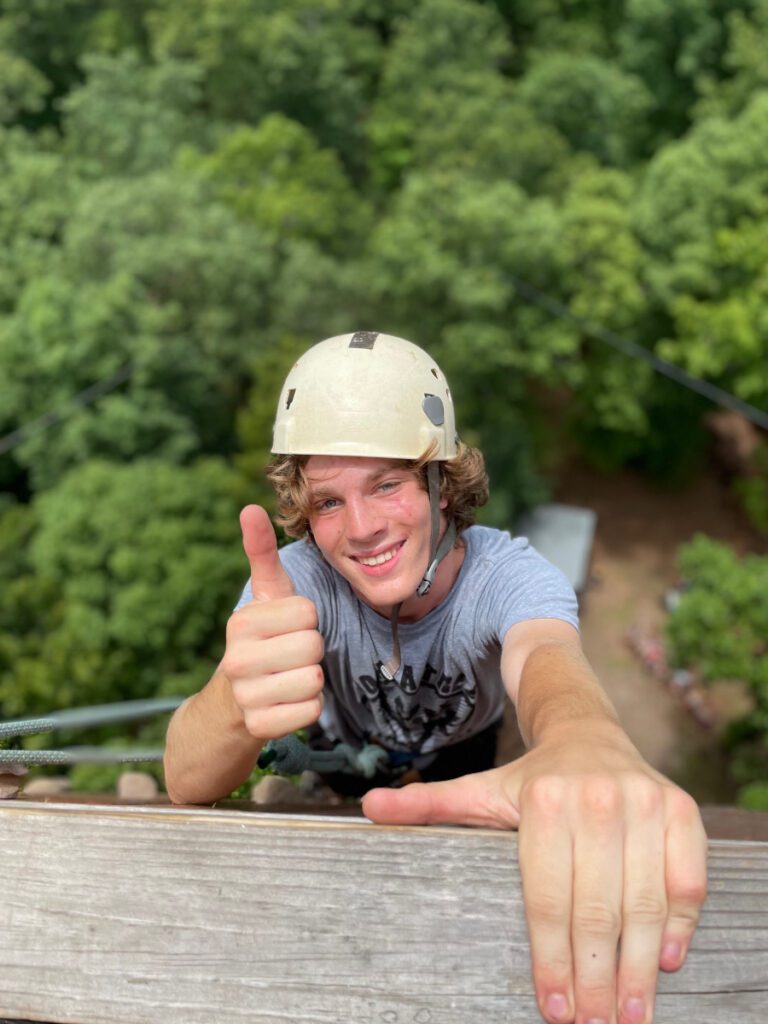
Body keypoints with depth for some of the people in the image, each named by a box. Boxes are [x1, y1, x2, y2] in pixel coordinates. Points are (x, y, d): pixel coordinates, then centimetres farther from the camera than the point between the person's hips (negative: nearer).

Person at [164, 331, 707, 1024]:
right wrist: (236, 705, -70)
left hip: (469, 772, 1)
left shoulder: (506, 572, -32)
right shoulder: (297, 579, -30)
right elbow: (191, 786, -43)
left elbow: (545, 656, -58)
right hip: (339, 773, 0)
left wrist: (585, 742, -85)